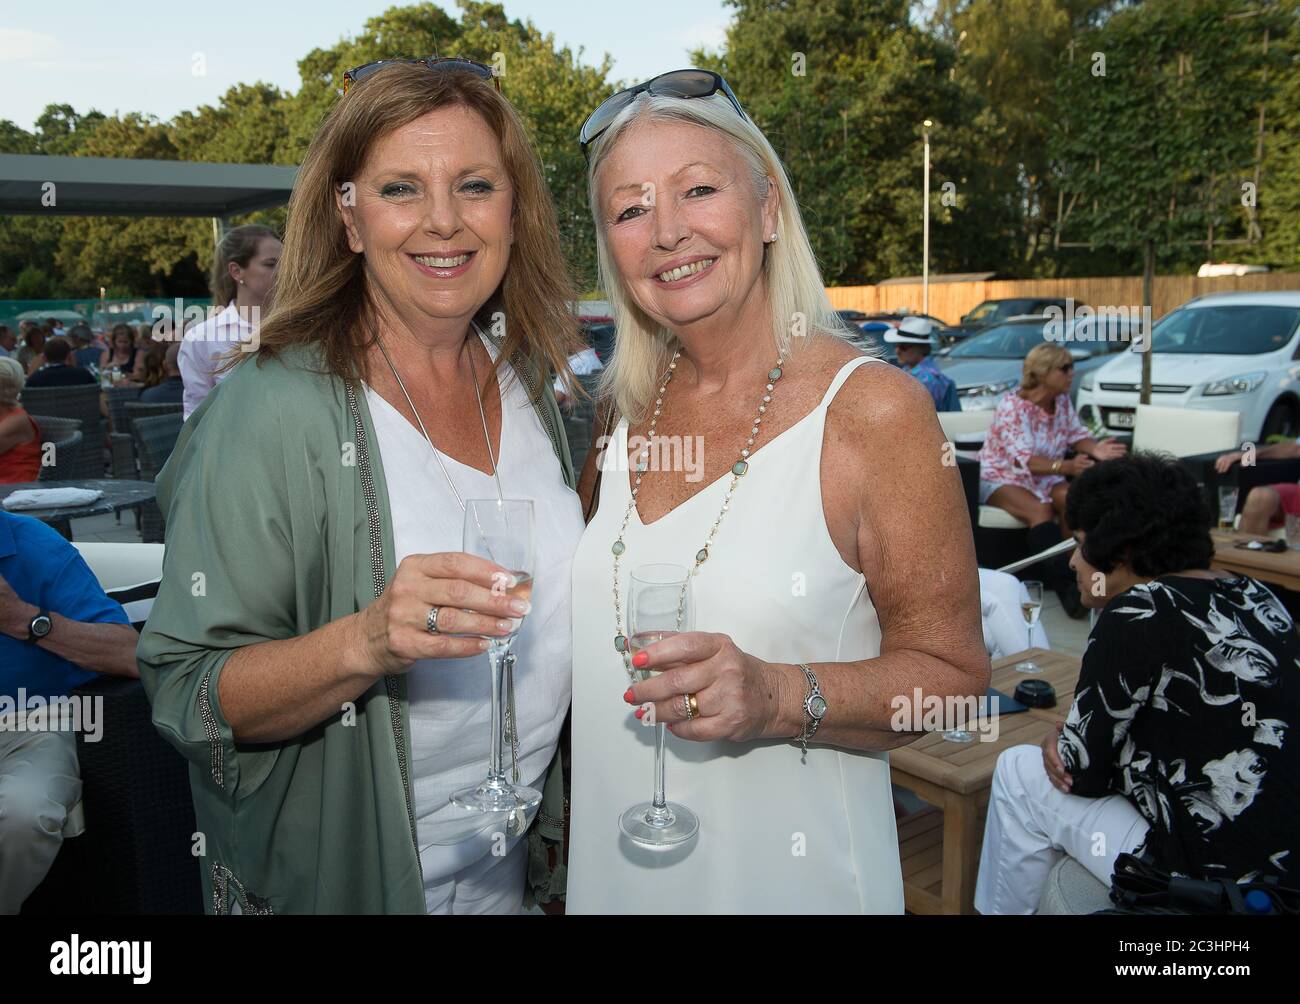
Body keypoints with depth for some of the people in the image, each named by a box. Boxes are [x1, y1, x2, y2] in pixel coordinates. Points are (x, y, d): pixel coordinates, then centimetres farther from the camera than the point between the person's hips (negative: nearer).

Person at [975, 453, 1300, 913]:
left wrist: (1062, 742, 11)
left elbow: (1082, 772, -11)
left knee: (1018, 772, 7)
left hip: (1213, 878, -8)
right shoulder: (1252, 594, 6)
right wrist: (1071, 736, 4)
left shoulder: (1137, 615, -18)